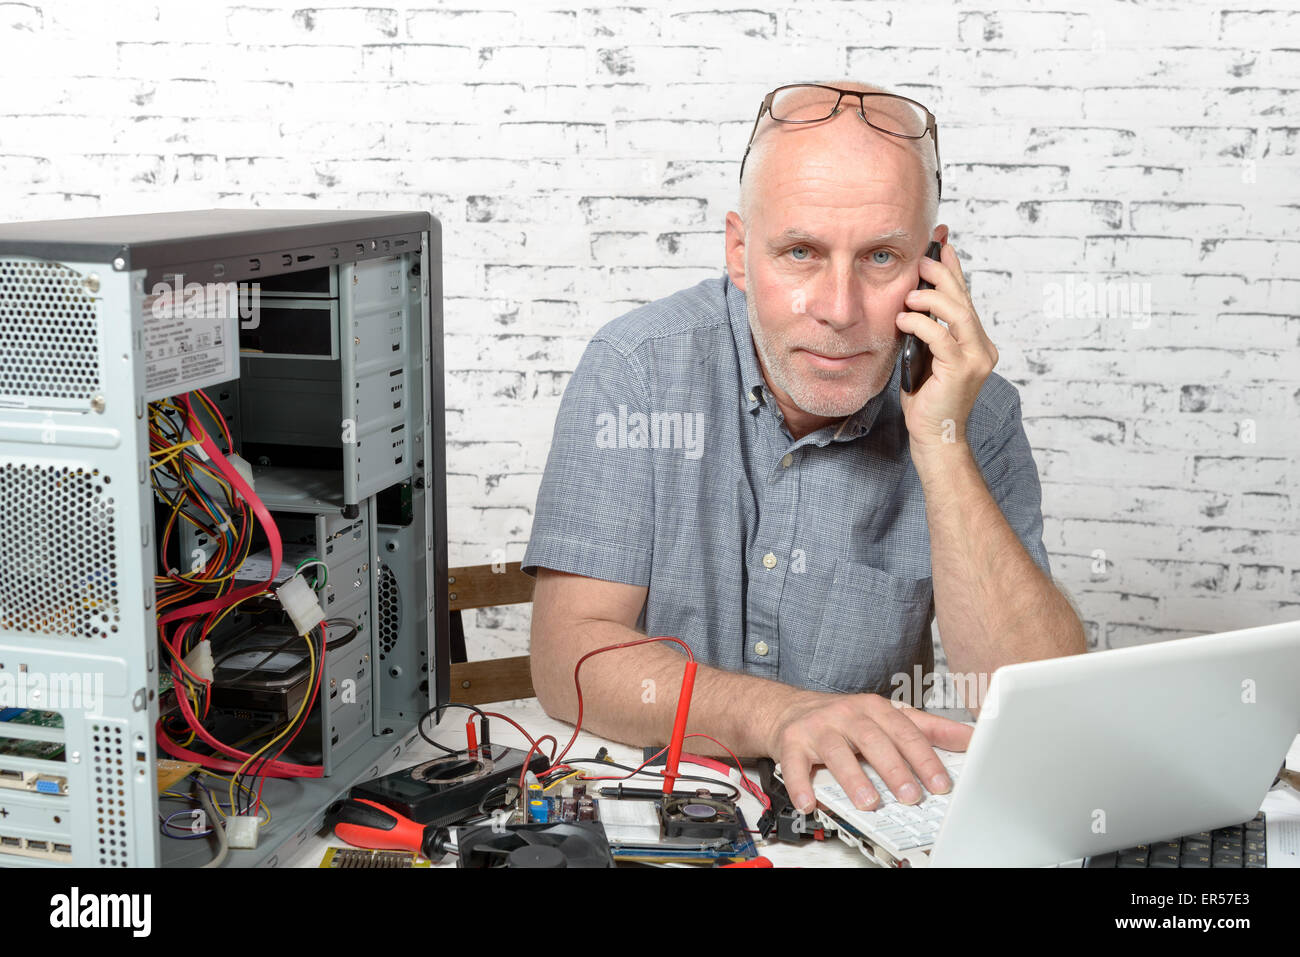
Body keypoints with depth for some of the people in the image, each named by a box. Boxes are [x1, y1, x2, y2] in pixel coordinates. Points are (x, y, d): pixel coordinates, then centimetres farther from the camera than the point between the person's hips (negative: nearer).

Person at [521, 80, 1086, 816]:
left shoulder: (975, 411, -5)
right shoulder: (638, 371, -8)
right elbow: (570, 656, -15)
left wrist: (942, 446, -20)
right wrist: (777, 714, -31)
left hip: (865, 811, 1)